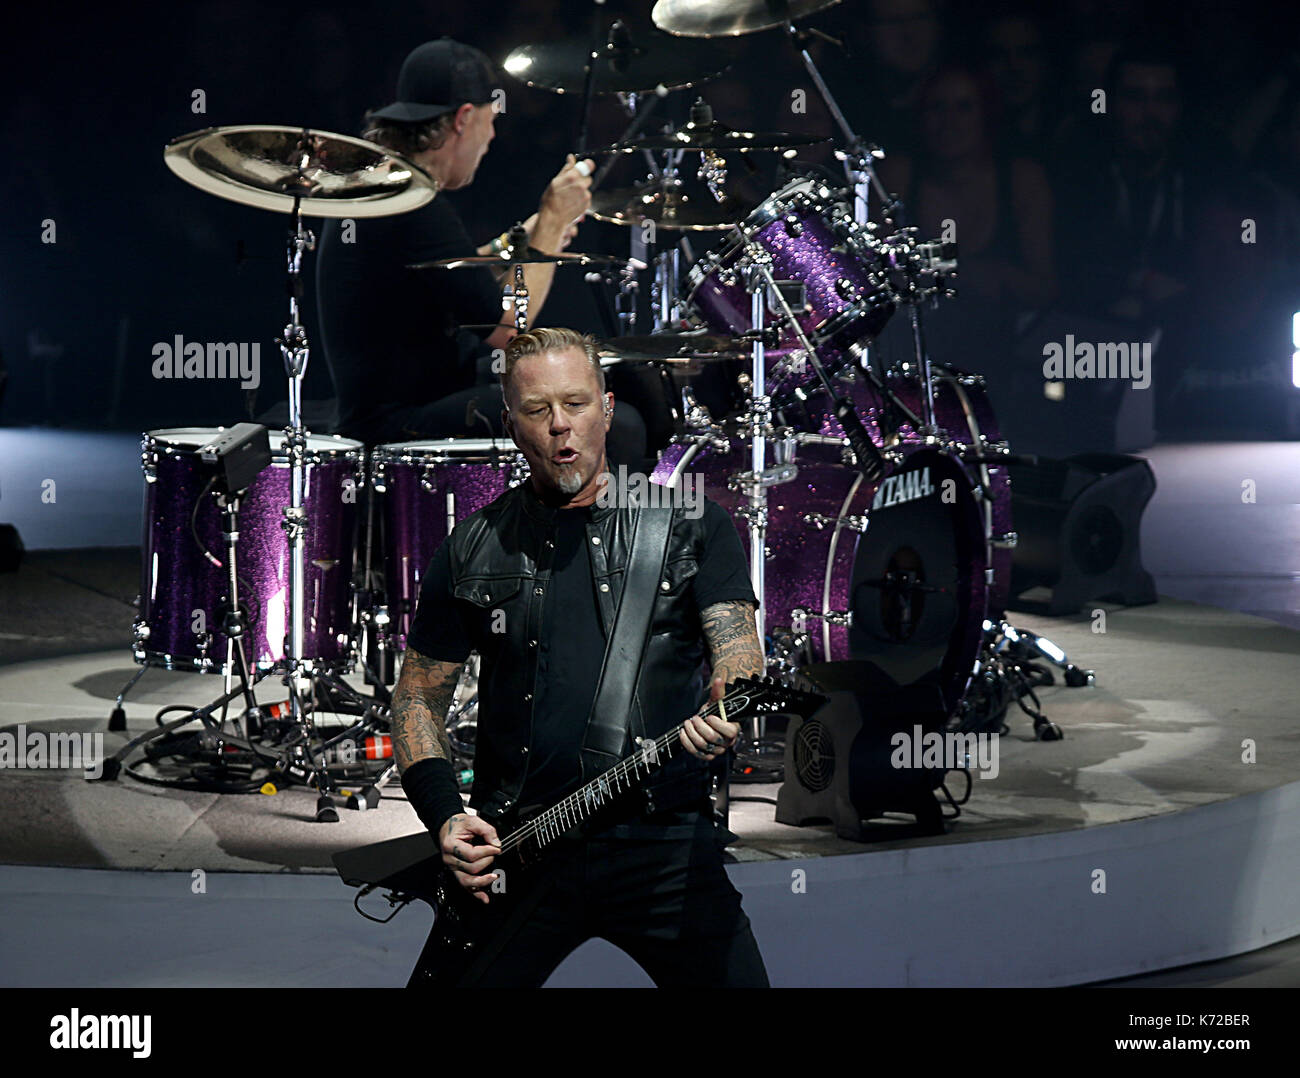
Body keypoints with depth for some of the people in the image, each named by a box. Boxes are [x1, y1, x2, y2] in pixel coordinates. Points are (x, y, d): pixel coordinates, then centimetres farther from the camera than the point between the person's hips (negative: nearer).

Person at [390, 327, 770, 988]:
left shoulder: (694, 527, 6)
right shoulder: (472, 553, 9)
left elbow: (740, 656, -2)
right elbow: (420, 698, 14)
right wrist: (445, 817, -2)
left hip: (665, 841, -1)